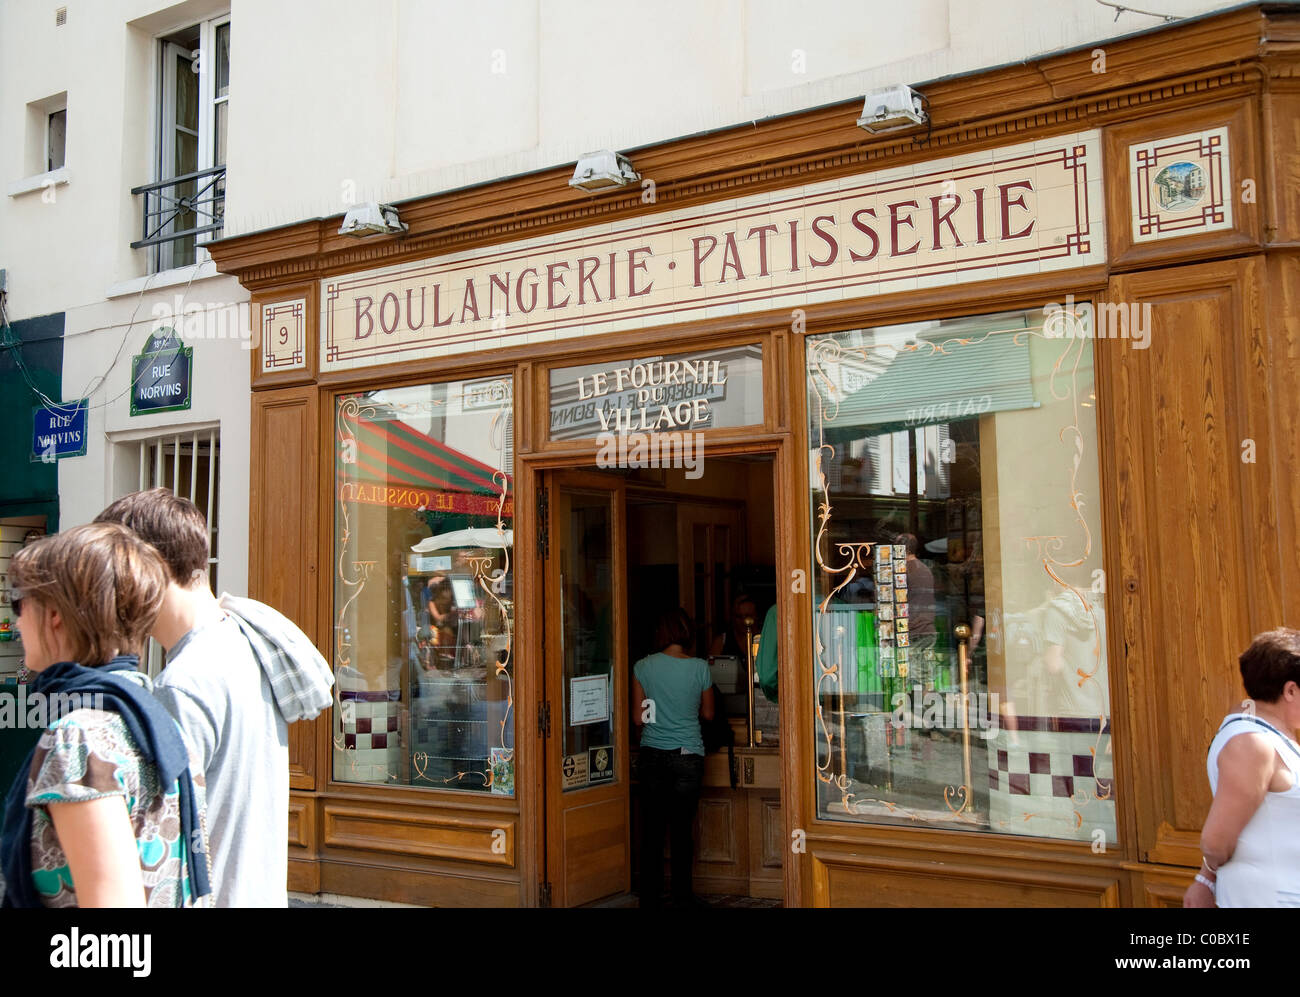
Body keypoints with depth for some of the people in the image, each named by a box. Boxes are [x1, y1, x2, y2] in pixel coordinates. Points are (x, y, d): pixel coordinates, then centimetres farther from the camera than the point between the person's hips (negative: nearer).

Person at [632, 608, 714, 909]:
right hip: (688, 756, -1)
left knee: (652, 828, 7)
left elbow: (637, 718, -1)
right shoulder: (700, 667, -6)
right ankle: (681, 896, 15)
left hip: (651, 755, 1)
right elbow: (708, 714, 7)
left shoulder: (643, 667, -5)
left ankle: (649, 897, 12)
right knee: (682, 829, 7)